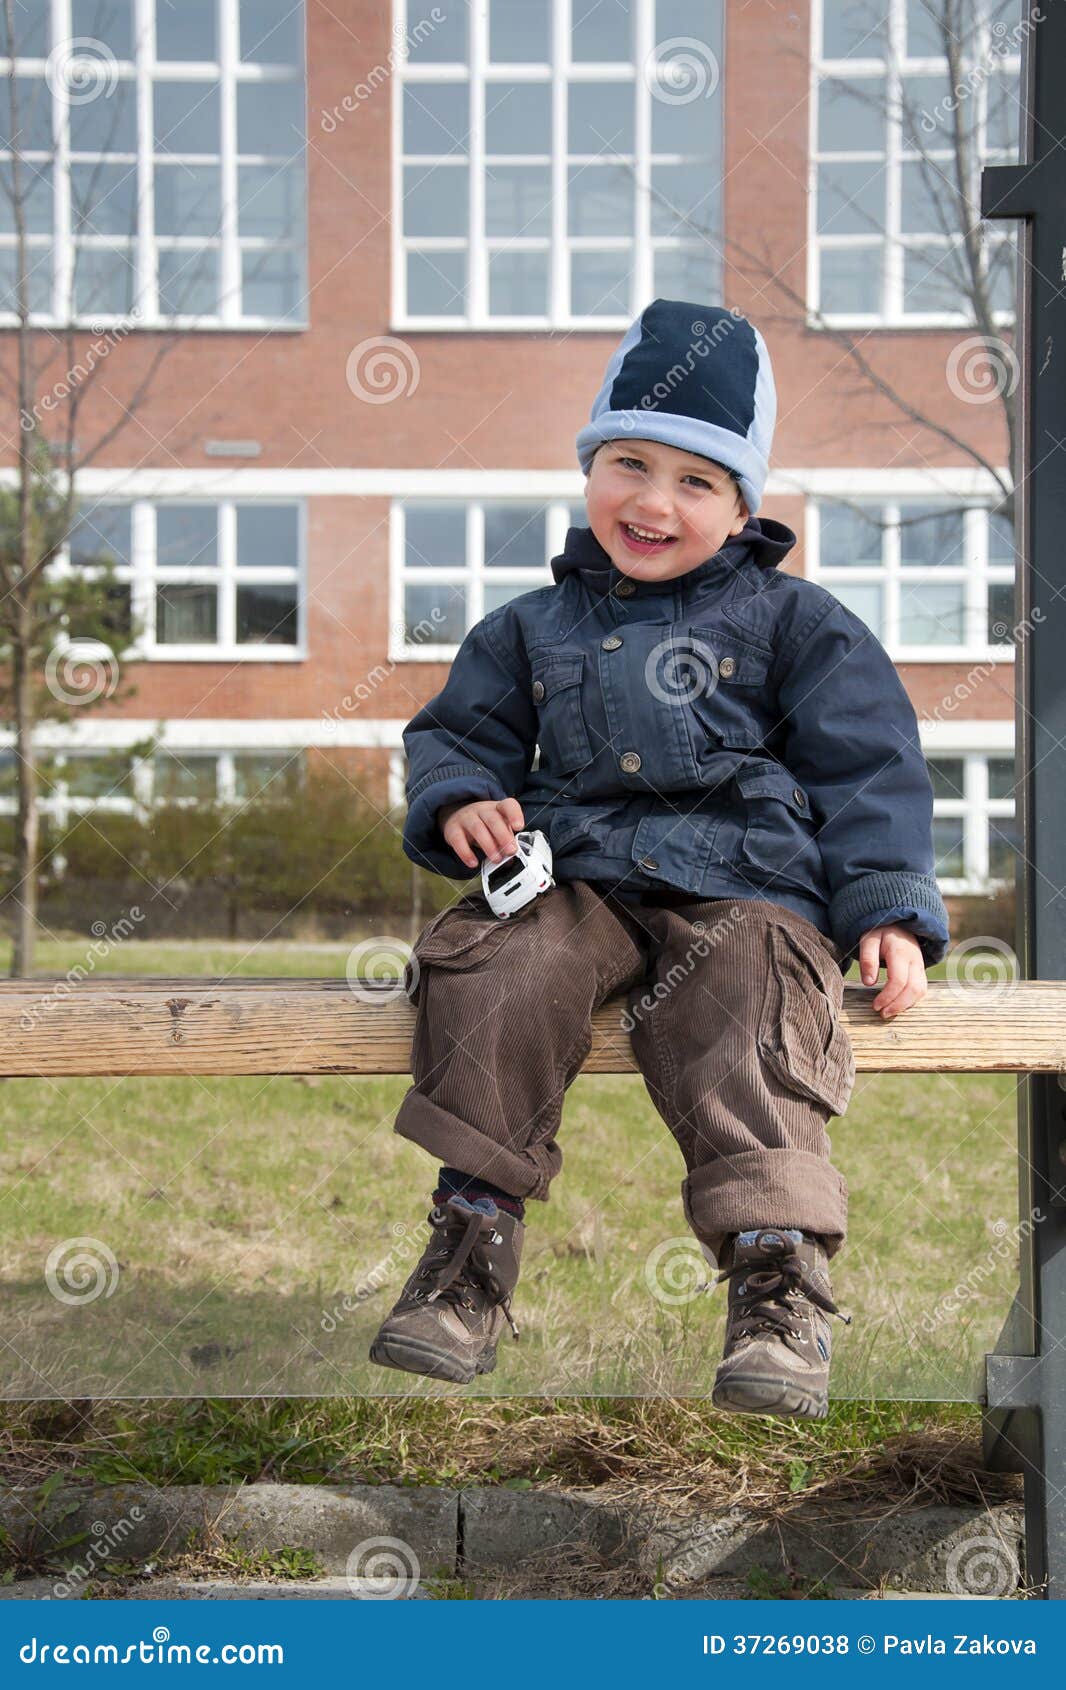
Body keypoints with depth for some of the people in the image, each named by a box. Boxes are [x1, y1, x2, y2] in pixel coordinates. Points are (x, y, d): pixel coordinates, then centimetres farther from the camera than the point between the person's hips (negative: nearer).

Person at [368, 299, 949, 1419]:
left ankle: (779, 1279, -25)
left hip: (744, 886, -2)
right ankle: (472, 1247, -21)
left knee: (745, 1042, -31)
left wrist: (890, 909, -5)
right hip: (576, 877, 2)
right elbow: (459, 732, 24)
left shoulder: (790, 621, 11)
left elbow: (868, 768, 7)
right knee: (492, 977, -28)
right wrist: (459, 803, -1)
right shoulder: (535, 627, 21)